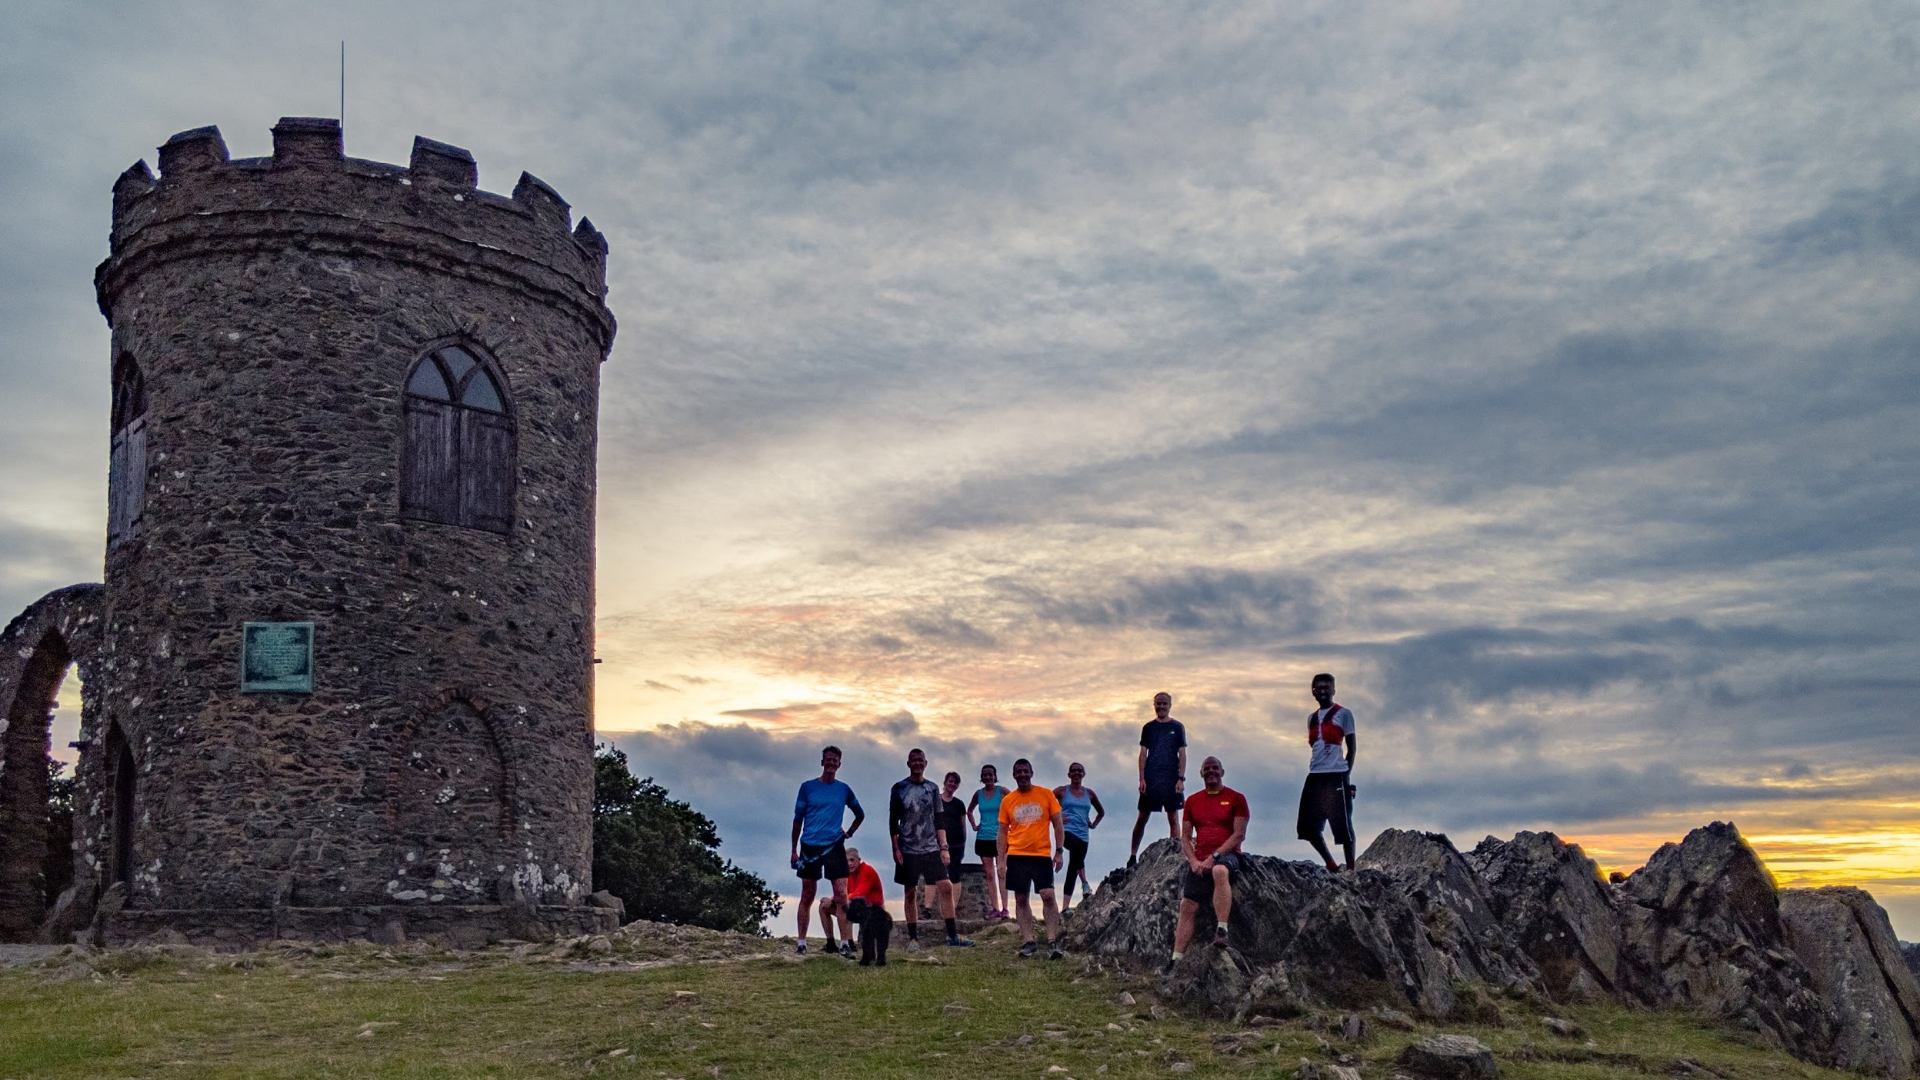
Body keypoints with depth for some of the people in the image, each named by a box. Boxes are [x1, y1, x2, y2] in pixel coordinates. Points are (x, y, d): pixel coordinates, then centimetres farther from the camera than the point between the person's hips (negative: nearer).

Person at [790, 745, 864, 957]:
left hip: (834, 846, 1)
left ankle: (845, 943, -9)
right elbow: (798, 819, 5)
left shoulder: (844, 789, 7)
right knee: (807, 896, 5)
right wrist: (794, 850, 3)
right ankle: (801, 942, 12)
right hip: (810, 846, -1)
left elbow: (860, 814, 22)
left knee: (840, 894, -8)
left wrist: (849, 832, 9)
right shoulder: (807, 787, 3)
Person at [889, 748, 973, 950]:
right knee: (911, 892, 2)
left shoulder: (932, 788, 9)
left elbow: (938, 821, 10)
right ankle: (913, 938, 9)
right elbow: (893, 821, 0)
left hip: (932, 849, 2)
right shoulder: (899, 788, 1)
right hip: (908, 850, -2)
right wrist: (895, 849, -7)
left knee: (946, 887, -6)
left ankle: (953, 935, 0)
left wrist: (944, 847, 3)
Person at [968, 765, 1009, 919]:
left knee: (1001, 873, -9)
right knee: (990, 875, 5)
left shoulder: (1002, 791, -5)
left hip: (1000, 837, -4)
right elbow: (969, 811, 23)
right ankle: (994, 909, 7)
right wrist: (974, 825, 11)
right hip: (983, 838, 4)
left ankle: (1004, 908, -11)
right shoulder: (978, 794, 7)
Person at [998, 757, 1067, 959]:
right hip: (1017, 857, 2)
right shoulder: (1008, 800, 6)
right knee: (1021, 899, 3)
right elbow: (1003, 832, 9)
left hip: (1042, 855, -2)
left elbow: (1057, 824, 4)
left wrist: (1059, 851, -4)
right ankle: (1028, 942, 9)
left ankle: (1052, 942, -8)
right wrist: (1001, 860, 3)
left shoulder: (1046, 795, 2)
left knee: (1048, 896, -11)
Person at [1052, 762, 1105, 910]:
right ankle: (1085, 882, -33)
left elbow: (1101, 811, 30)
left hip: (1083, 835, 4)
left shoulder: (1089, 793, 16)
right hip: (1066, 831, -4)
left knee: (1072, 871, 0)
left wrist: (1094, 824, 17)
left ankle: (1064, 908, -1)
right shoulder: (1062, 791, 5)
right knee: (1076, 847, -39)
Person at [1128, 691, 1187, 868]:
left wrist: (1181, 778, -7)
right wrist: (1142, 779, -2)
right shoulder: (1149, 727, 9)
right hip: (1151, 778, 1)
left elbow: (1182, 754, 3)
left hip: (1171, 778, -1)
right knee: (1142, 817, 2)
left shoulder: (1177, 727, 6)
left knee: (1173, 818, -1)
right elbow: (1143, 754, 7)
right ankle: (1132, 855, 7)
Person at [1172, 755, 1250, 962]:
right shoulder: (1192, 801, 15)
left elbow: (1239, 835, -5)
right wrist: (1194, 861, -4)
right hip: (1199, 861, 4)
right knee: (1187, 907, -4)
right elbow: (1185, 837, 14)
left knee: (1220, 871, -39)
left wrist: (1214, 856, -14)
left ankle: (1221, 930, -42)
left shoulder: (1236, 798, 3)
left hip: (1226, 854, -4)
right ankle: (1176, 960, -2)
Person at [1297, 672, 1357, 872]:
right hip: (1315, 776, 6)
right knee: (1308, 827, 3)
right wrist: (1315, 767, 14)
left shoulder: (1343, 713, 3)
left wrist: (1347, 773, -5)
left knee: (1343, 825, -6)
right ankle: (1331, 865, 14)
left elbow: (1352, 745, 2)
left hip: (1336, 775, -6)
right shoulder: (1311, 718, 20)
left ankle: (1350, 868, -1)